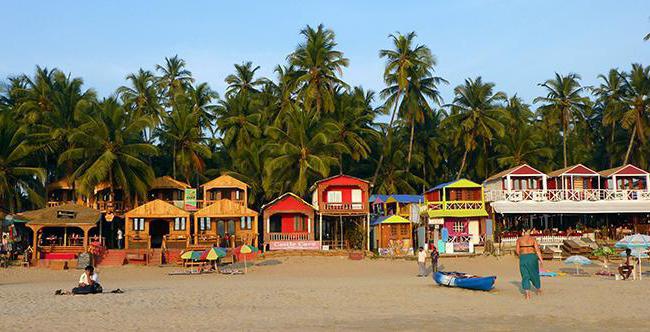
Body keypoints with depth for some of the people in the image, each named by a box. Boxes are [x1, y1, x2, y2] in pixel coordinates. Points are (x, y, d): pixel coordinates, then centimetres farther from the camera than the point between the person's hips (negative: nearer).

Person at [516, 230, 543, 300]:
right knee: (534, 274, 19)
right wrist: (540, 259, -11)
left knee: (525, 276, 3)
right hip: (532, 257, 1)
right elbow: (537, 250, -7)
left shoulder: (519, 240, 5)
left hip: (523, 258, -1)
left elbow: (517, 251, 4)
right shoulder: (533, 240, 4)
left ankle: (527, 294, -11)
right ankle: (539, 290, 38)